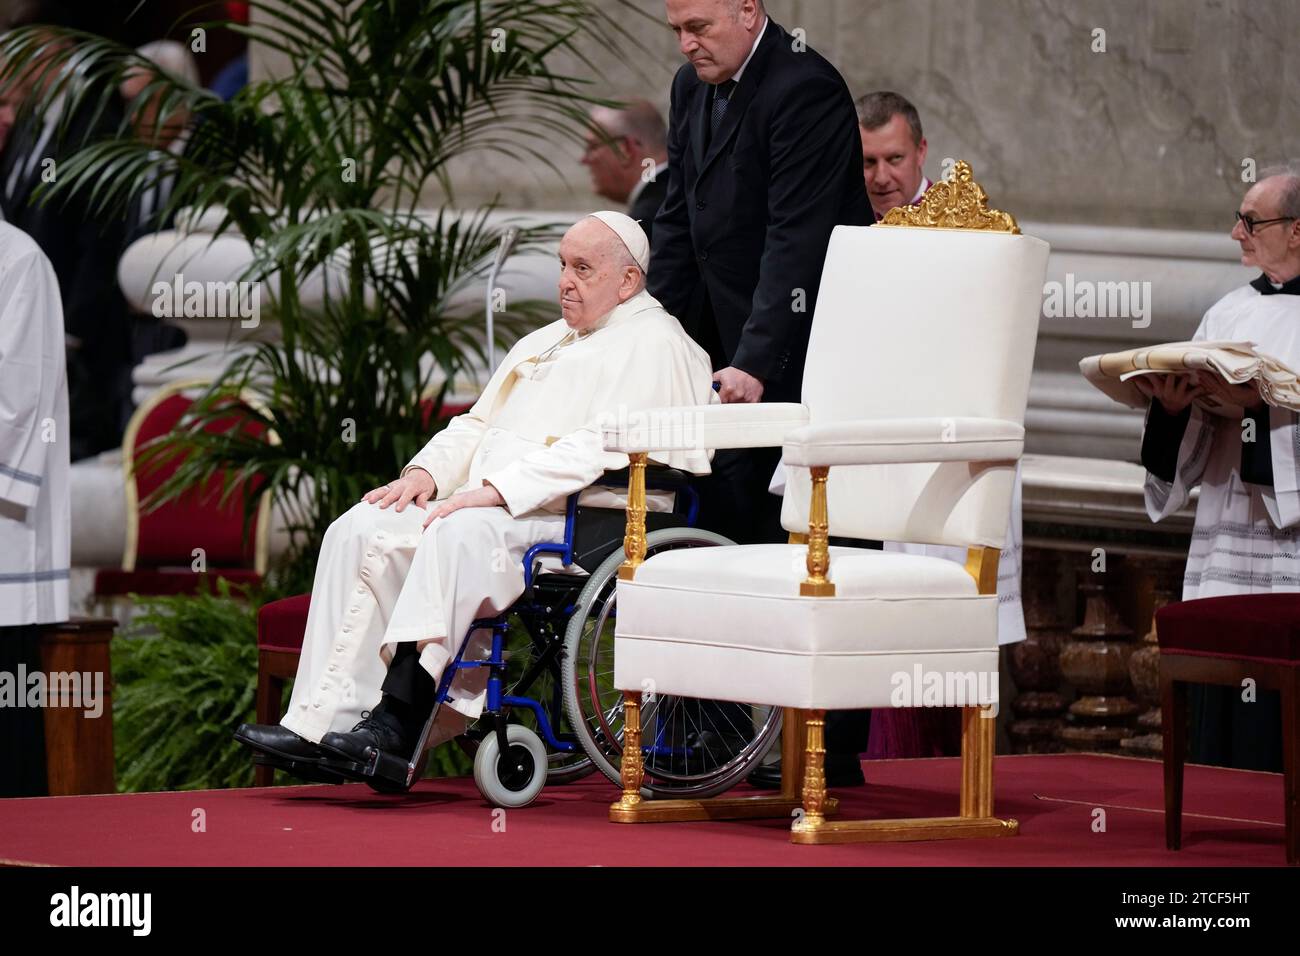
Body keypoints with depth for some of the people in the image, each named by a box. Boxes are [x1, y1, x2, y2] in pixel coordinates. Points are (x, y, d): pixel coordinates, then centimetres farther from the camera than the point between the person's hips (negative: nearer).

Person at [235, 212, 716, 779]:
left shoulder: (652, 345, -2)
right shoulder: (543, 344, 28)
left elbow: (600, 446, -16)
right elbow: (478, 424, 28)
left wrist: (492, 490, -22)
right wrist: (426, 472, 5)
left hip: (568, 524, -9)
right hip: (485, 509, 9)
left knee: (458, 533, -36)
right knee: (361, 531, -13)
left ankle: (399, 720, -38)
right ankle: (319, 724, -21)